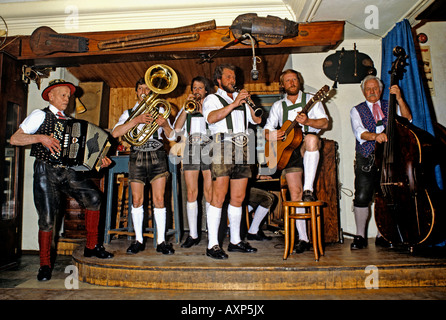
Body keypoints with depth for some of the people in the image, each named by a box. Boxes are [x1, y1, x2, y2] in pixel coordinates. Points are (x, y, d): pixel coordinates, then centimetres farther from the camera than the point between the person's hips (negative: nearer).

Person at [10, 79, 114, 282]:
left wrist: (98, 160, 2)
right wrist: (41, 137, -19)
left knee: (93, 196, -18)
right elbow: (14, 139, -3)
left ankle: (91, 246, -5)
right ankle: (45, 264, 17)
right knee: (47, 218, -2)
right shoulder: (40, 115, 5)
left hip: (68, 170, 4)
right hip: (46, 171, -4)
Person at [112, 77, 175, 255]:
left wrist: (165, 124, -11)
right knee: (137, 200, -1)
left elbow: (171, 136, 11)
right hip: (137, 157, 1)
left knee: (159, 199, -6)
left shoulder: (159, 110, 16)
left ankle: (161, 241, 0)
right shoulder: (129, 113, 15)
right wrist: (136, 120, -15)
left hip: (157, 156, 0)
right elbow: (115, 133, -3)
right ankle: (138, 240, 10)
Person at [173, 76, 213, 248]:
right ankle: (193, 235, 7)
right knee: (191, 193, -1)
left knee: (209, 193, -6)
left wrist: (203, 110, -6)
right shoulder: (187, 108, 20)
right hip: (191, 149, 2)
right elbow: (177, 128, 5)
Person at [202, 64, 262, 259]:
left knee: (238, 198, 7)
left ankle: (235, 241, 17)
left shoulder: (241, 99, 27)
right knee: (219, 197, -10)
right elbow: (211, 118, -12)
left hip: (242, 150, 6)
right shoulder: (212, 99, 10)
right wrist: (233, 104, -18)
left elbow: (257, 120, 19)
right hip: (222, 148, -5)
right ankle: (212, 245, -6)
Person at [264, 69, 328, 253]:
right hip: (287, 149, 2)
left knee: (311, 139, -39)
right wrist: (271, 135, -9)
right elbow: (267, 129, 14)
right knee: (295, 192, -6)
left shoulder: (310, 99, 10)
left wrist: (307, 121, -18)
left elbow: (324, 122, 1)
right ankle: (303, 238, 2)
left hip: (308, 147, -2)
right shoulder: (278, 106, 17)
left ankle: (309, 189, -32)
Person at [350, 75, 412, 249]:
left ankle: (383, 235, 9)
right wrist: (375, 136, -26)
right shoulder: (357, 110, 10)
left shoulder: (390, 107, 17)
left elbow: (407, 120, 0)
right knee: (362, 196, -11)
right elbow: (359, 133, -7)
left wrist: (399, 98, -10)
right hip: (366, 159, -1)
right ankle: (360, 236, 2)